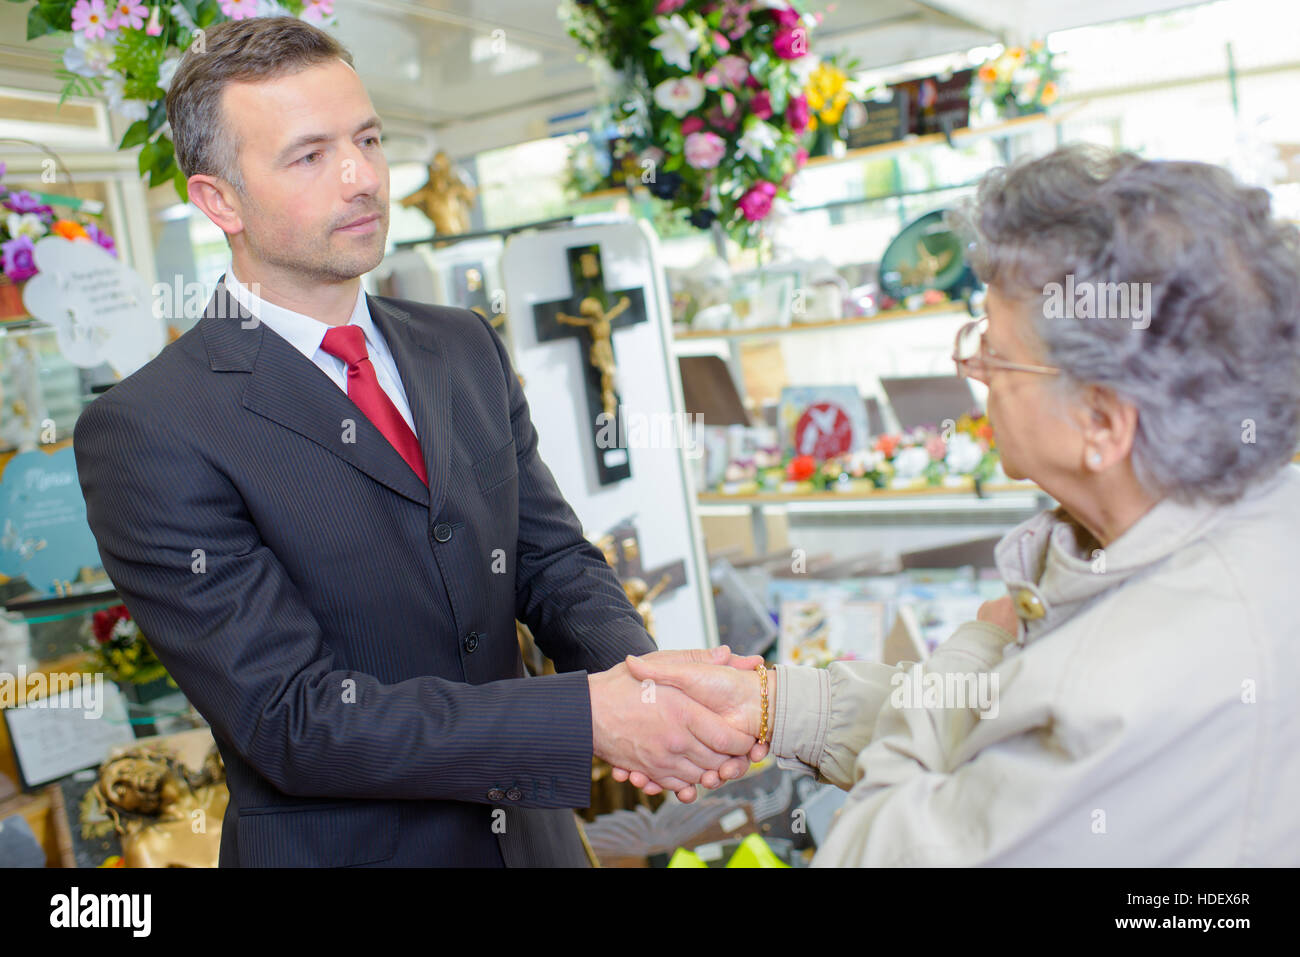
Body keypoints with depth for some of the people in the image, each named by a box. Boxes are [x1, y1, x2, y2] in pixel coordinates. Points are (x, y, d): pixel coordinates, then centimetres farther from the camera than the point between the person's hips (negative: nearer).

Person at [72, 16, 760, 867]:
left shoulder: (467, 349, 0)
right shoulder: (147, 435, -18)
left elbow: (551, 559, 0)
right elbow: (294, 717, -22)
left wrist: (638, 673, -21)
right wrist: (588, 716, -29)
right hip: (336, 845, -5)